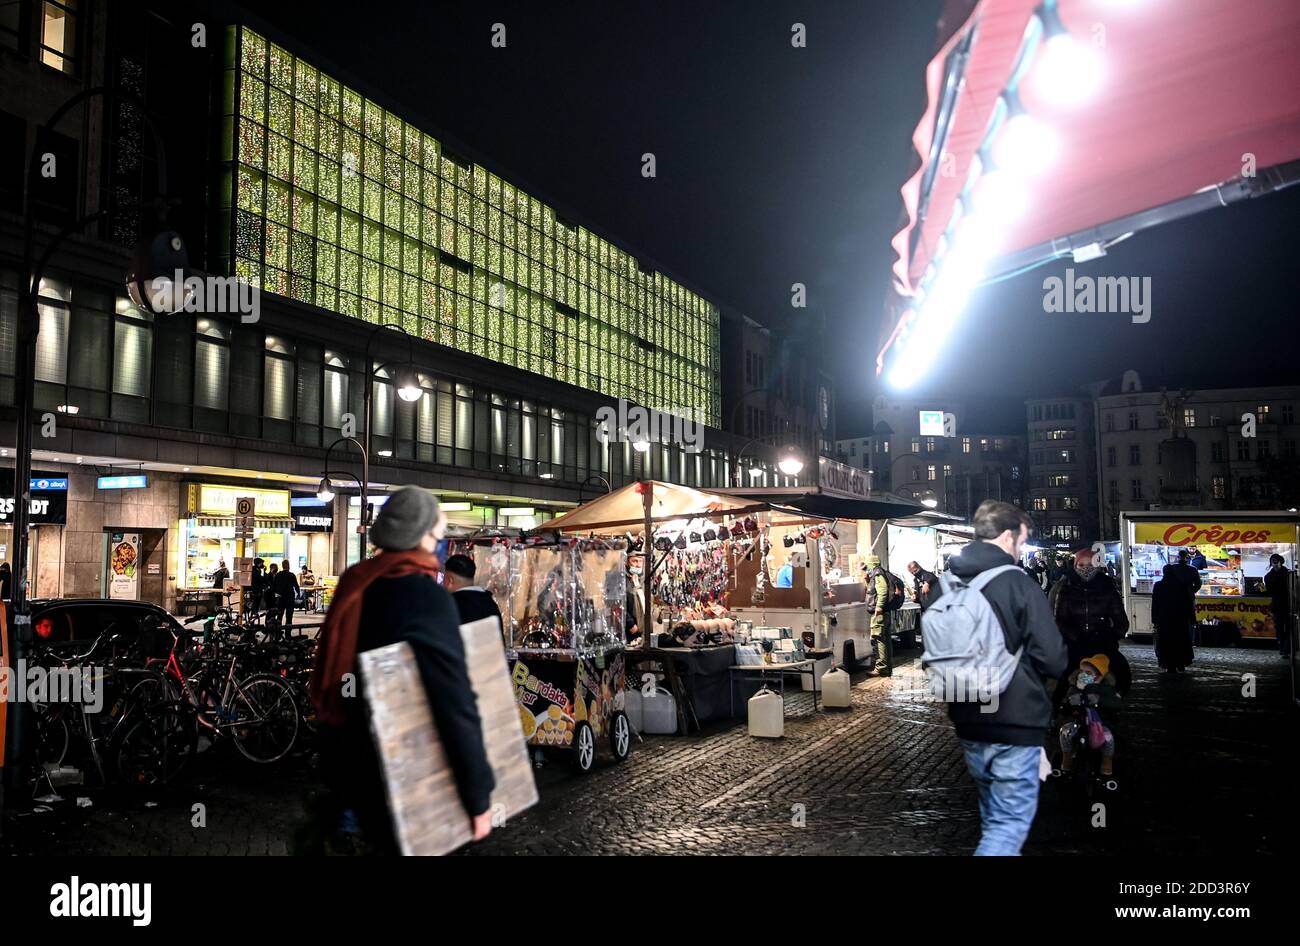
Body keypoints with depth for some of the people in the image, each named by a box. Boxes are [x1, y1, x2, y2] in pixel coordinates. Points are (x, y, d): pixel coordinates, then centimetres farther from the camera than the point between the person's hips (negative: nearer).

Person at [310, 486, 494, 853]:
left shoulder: (356, 582, -3)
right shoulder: (428, 596, -24)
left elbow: (334, 667, 9)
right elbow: (456, 703, -26)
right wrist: (478, 797, -19)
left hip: (347, 758, 7)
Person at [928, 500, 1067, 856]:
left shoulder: (944, 586, 3)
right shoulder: (1019, 584, -15)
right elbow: (1053, 661, -15)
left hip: (968, 721, 6)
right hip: (1016, 722, -6)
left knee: (993, 816, 22)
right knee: (1010, 821, 0)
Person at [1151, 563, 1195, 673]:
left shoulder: (1158, 586, -4)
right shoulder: (1182, 585, -3)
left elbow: (1154, 604, -2)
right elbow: (1189, 603, 0)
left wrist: (1154, 619, 3)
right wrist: (1192, 617, 5)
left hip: (1164, 619, -1)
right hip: (1180, 618, 1)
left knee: (1166, 643, 2)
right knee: (1181, 642, 13)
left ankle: (1170, 666, -2)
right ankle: (1180, 665, 13)